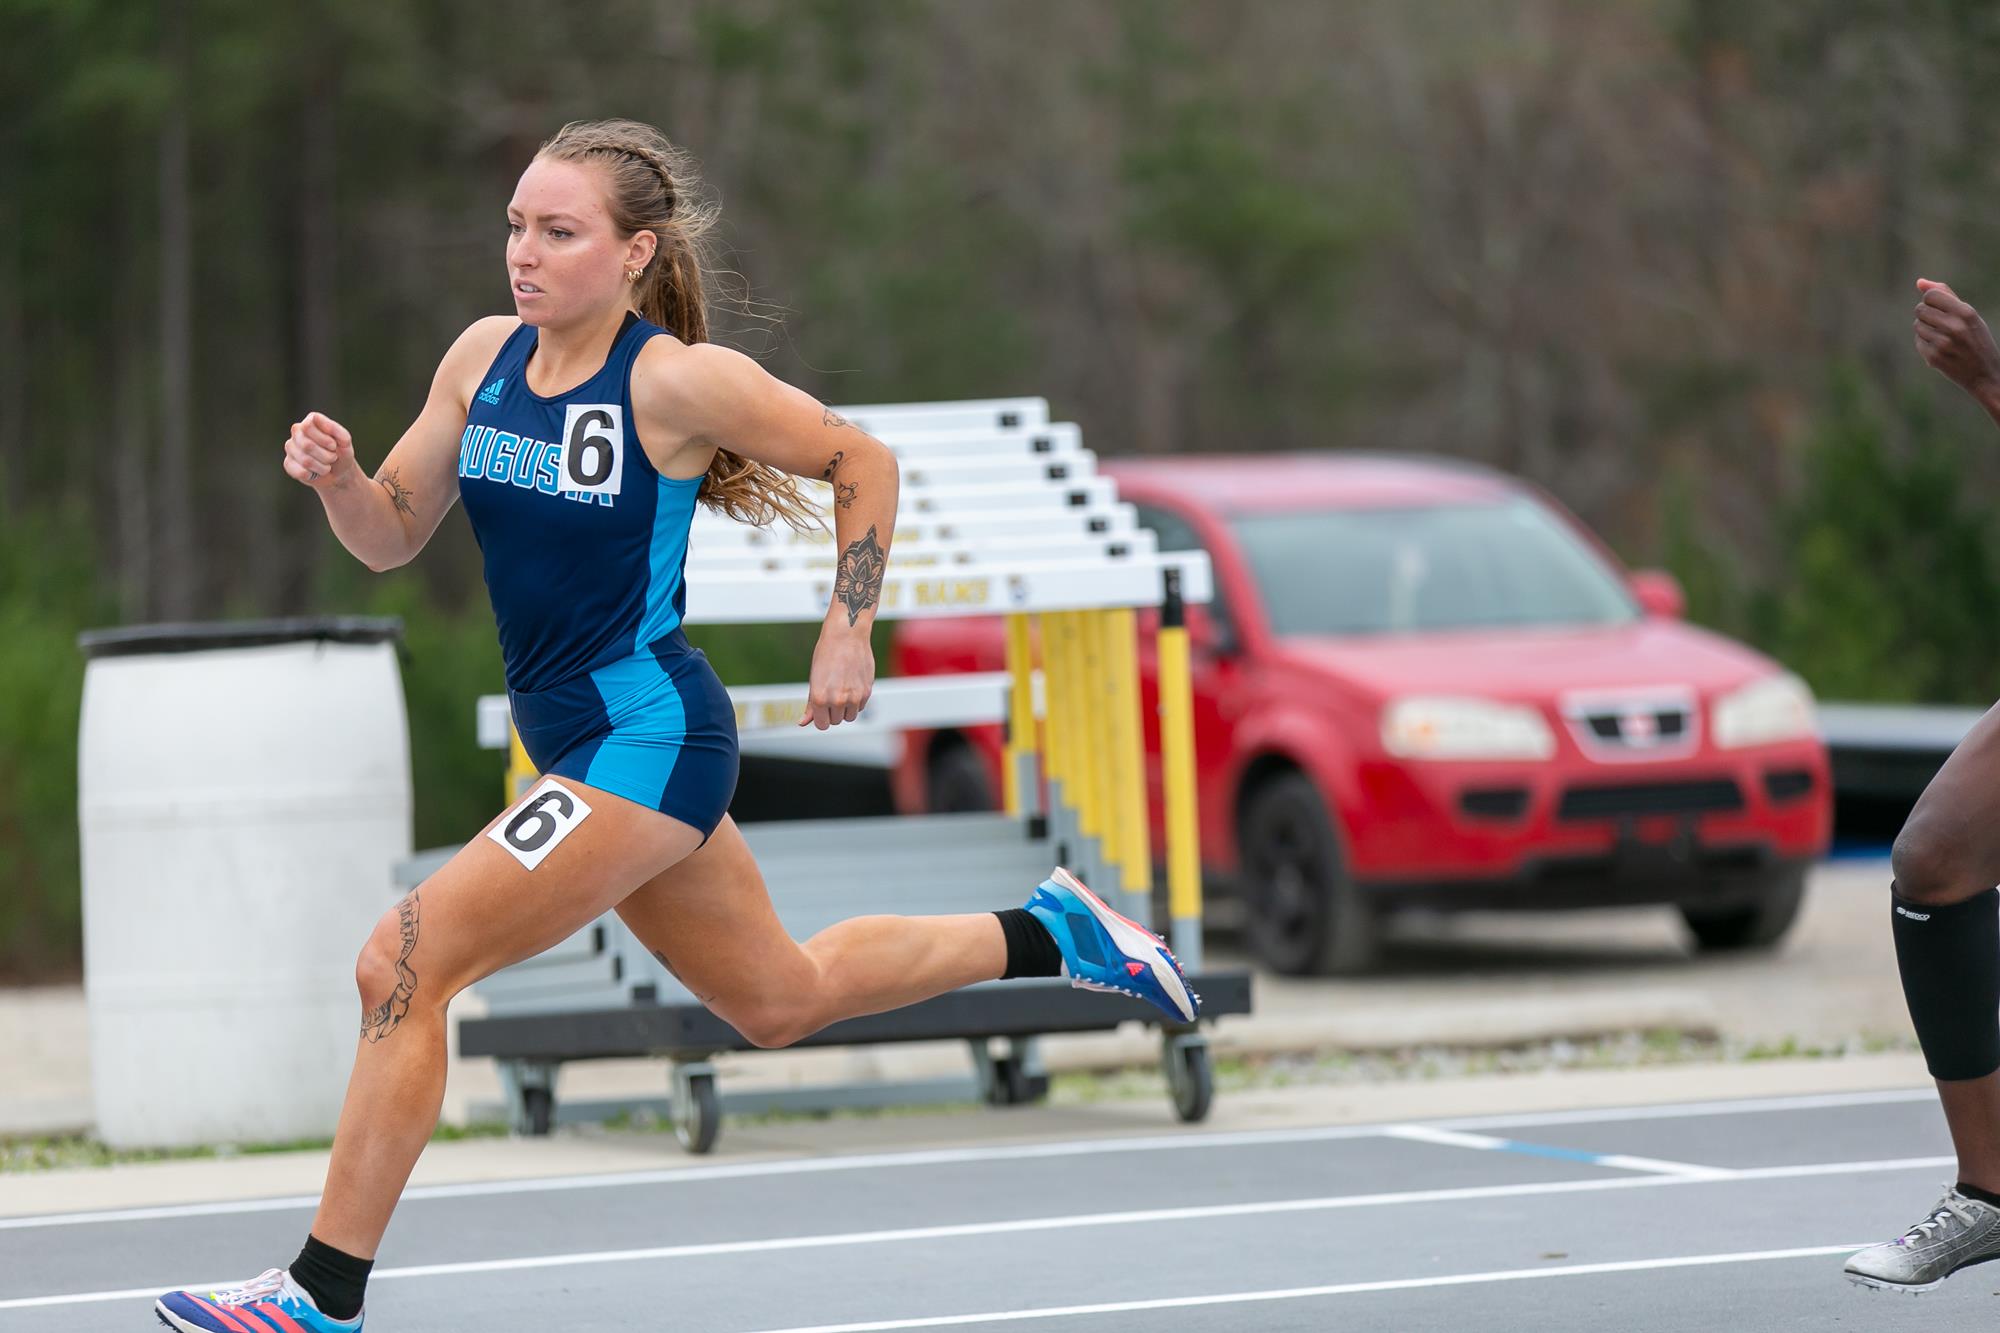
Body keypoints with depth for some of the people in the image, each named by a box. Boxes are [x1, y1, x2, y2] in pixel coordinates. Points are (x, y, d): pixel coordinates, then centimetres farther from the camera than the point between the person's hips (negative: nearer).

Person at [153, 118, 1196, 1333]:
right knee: (783, 1001, 23)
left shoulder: (678, 379, -17)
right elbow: (392, 537, 9)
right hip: (577, 737, 8)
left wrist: (849, 636, -6)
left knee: (403, 964, -16)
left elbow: (864, 464, -6)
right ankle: (1053, 933, 39)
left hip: (648, 737, -8)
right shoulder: (485, 358, 3)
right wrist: (337, 478, -12)